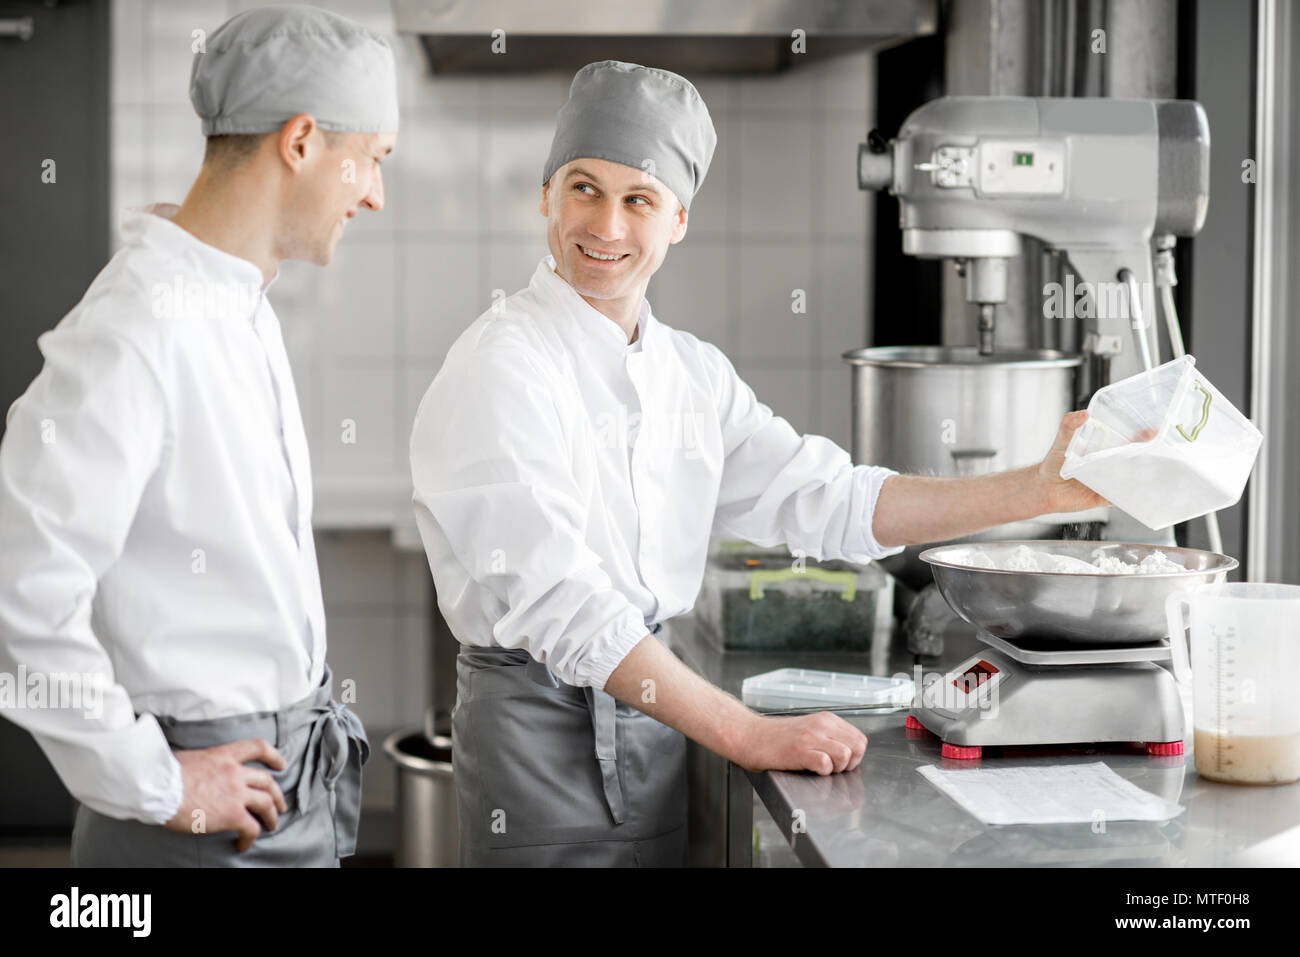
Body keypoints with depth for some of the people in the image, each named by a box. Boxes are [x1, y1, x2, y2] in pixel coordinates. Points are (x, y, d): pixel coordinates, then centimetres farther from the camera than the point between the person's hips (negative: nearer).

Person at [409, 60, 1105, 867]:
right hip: (541, 727, -6)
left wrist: (1043, 490, -2)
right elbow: (557, 602, -22)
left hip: (655, 720, 6)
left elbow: (825, 499, 6)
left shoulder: (692, 372, 8)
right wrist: (748, 734, -24)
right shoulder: (504, 368, -14)